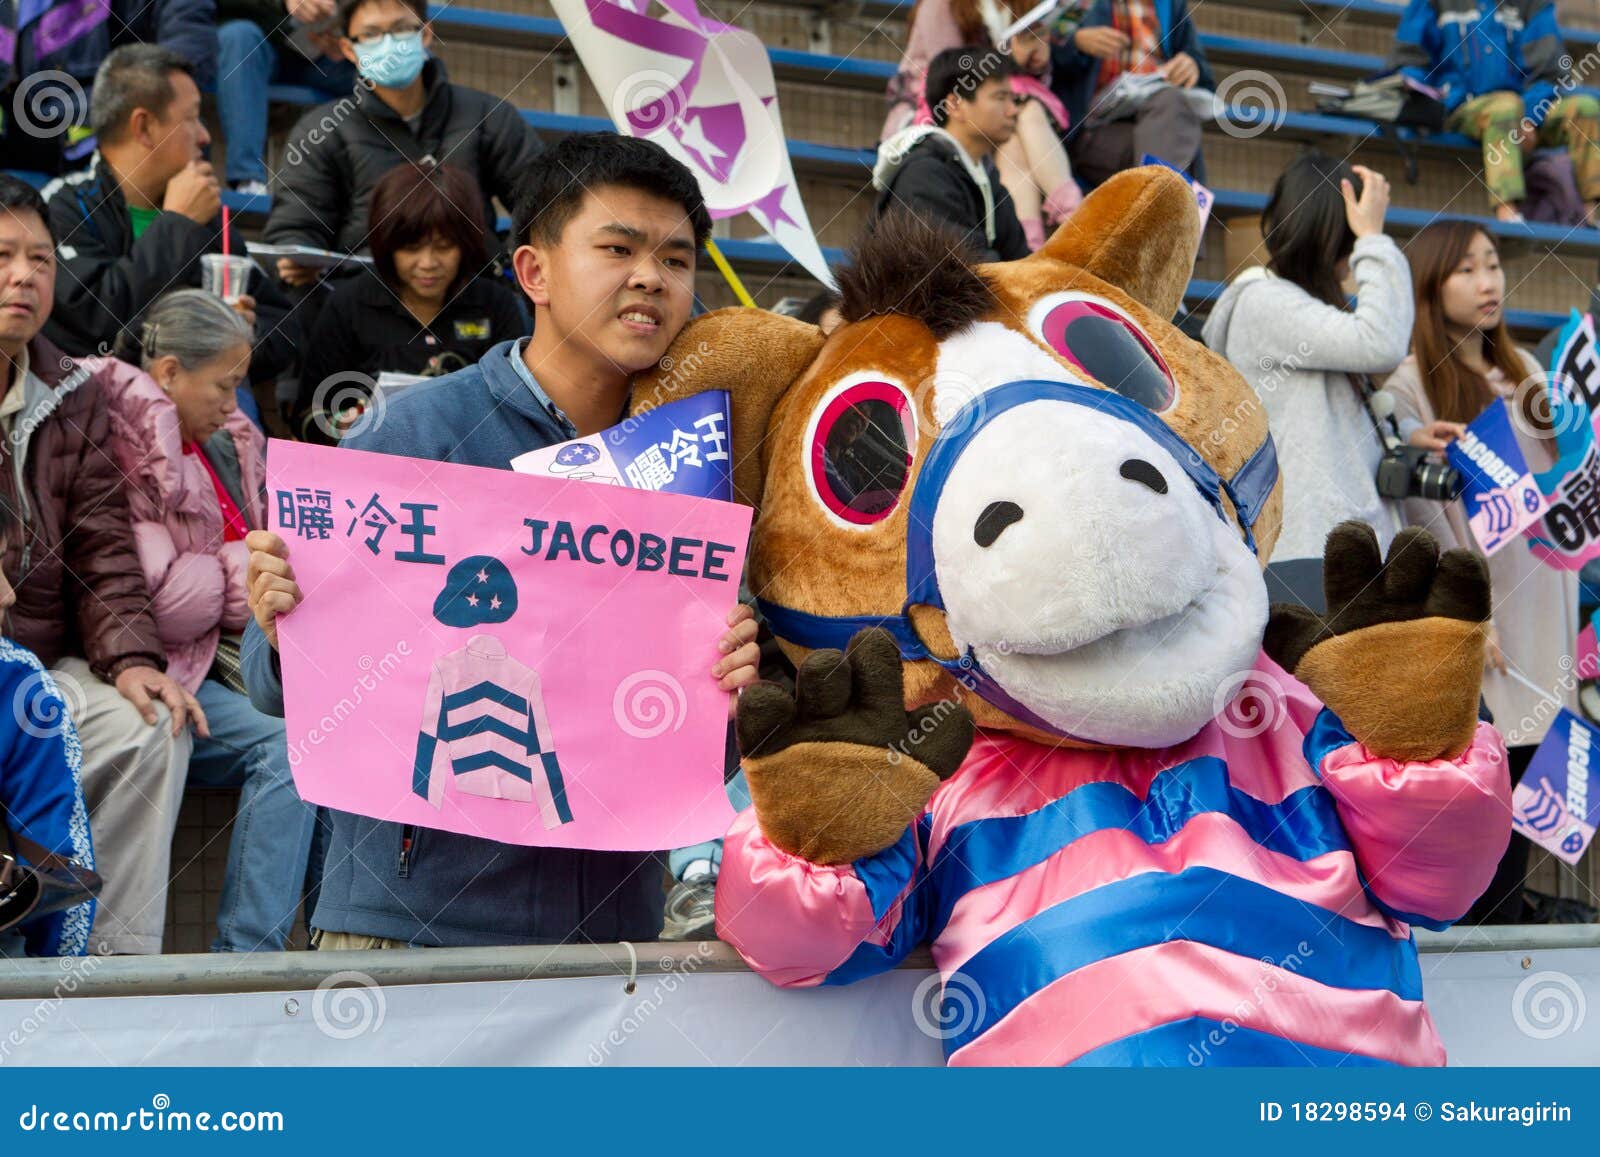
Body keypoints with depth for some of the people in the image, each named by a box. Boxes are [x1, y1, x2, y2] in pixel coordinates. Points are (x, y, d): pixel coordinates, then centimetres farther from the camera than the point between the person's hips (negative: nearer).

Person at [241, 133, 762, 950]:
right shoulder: (418, 432, -7)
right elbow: (281, 688, -3)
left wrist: (735, 684, -12)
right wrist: (283, 634, -25)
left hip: (614, 916, 3)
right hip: (411, 918, -3)